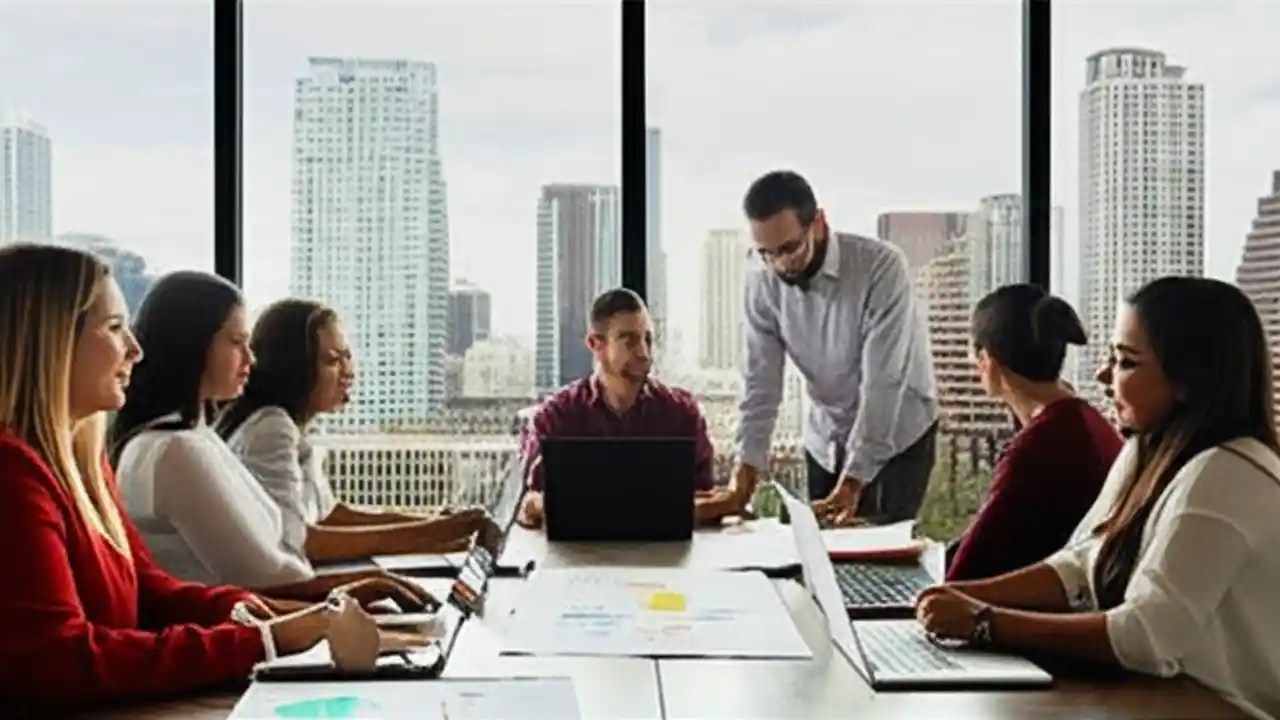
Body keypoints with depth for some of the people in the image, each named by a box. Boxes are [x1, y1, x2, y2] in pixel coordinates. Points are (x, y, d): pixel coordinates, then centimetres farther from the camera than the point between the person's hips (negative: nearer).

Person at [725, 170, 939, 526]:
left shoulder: (882, 267, -27)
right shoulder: (762, 279, -13)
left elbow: (883, 382, -30)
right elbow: (761, 379, -11)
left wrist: (852, 482, -35)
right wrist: (748, 463, -24)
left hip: (897, 436, -4)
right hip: (825, 439, 4)